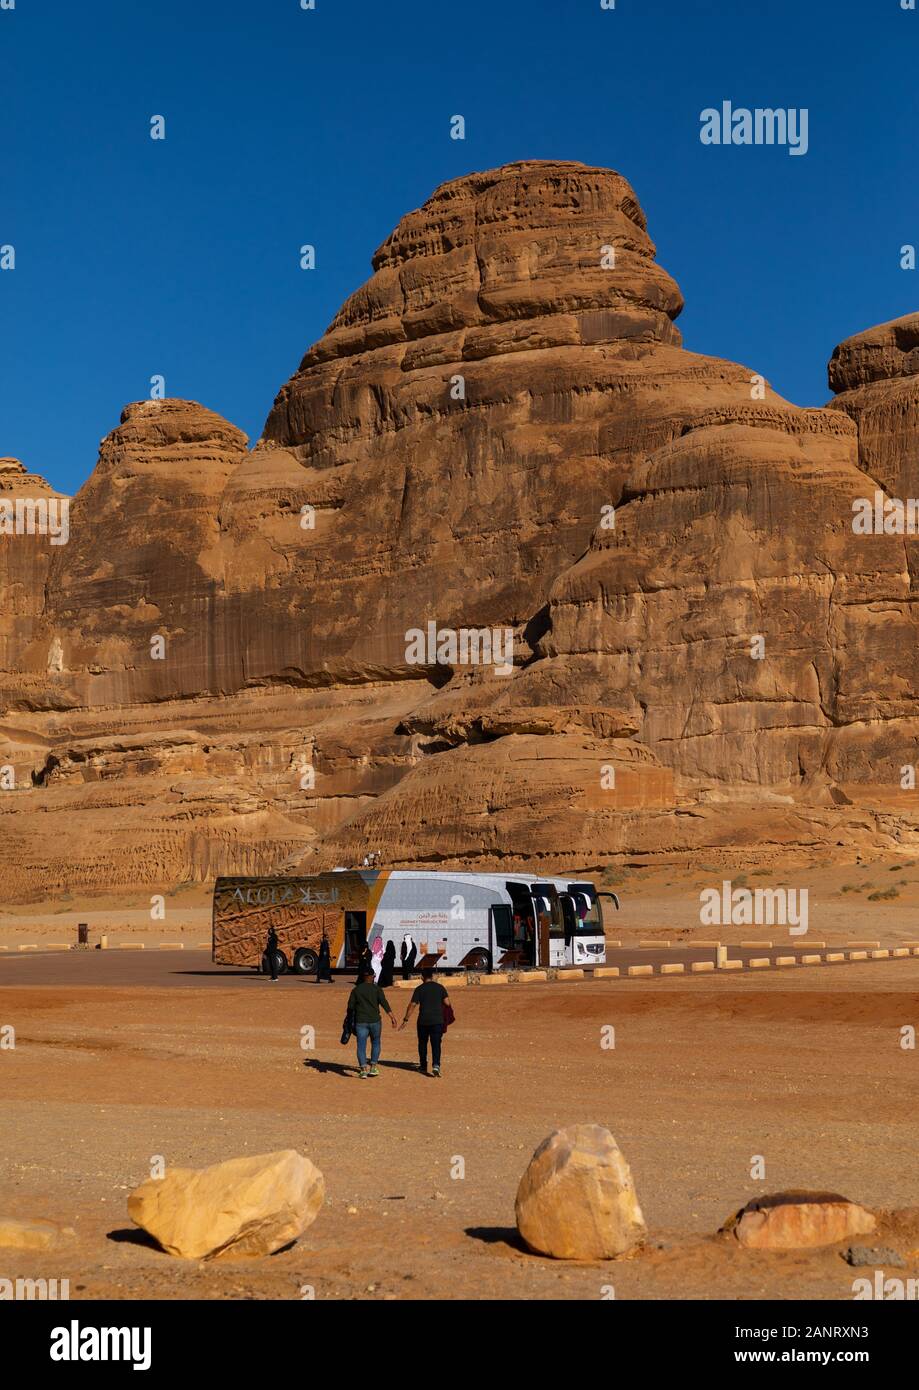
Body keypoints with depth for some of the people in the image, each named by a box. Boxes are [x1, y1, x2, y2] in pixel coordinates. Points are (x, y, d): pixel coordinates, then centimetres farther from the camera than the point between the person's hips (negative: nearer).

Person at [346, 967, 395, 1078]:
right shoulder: (376, 988, 1)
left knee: (361, 1045, -1)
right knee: (375, 1043, 17)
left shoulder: (356, 990, 7)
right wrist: (392, 1016, -11)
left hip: (360, 1022, 0)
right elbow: (384, 1003, -9)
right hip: (375, 1020, 0)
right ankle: (373, 1066, 13)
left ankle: (363, 1068, -15)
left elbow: (350, 1006, 6)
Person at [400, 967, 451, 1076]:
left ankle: (423, 1066, 25)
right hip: (437, 1020, 1)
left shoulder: (420, 989, -2)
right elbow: (447, 1002, -4)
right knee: (436, 1044, 1)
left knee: (422, 1043, 16)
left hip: (423, 1021, -1)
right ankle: (436, 1065, -19)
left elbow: (412, 1005, -6)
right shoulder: (440, 987, 4)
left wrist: (406, 1019, -1)